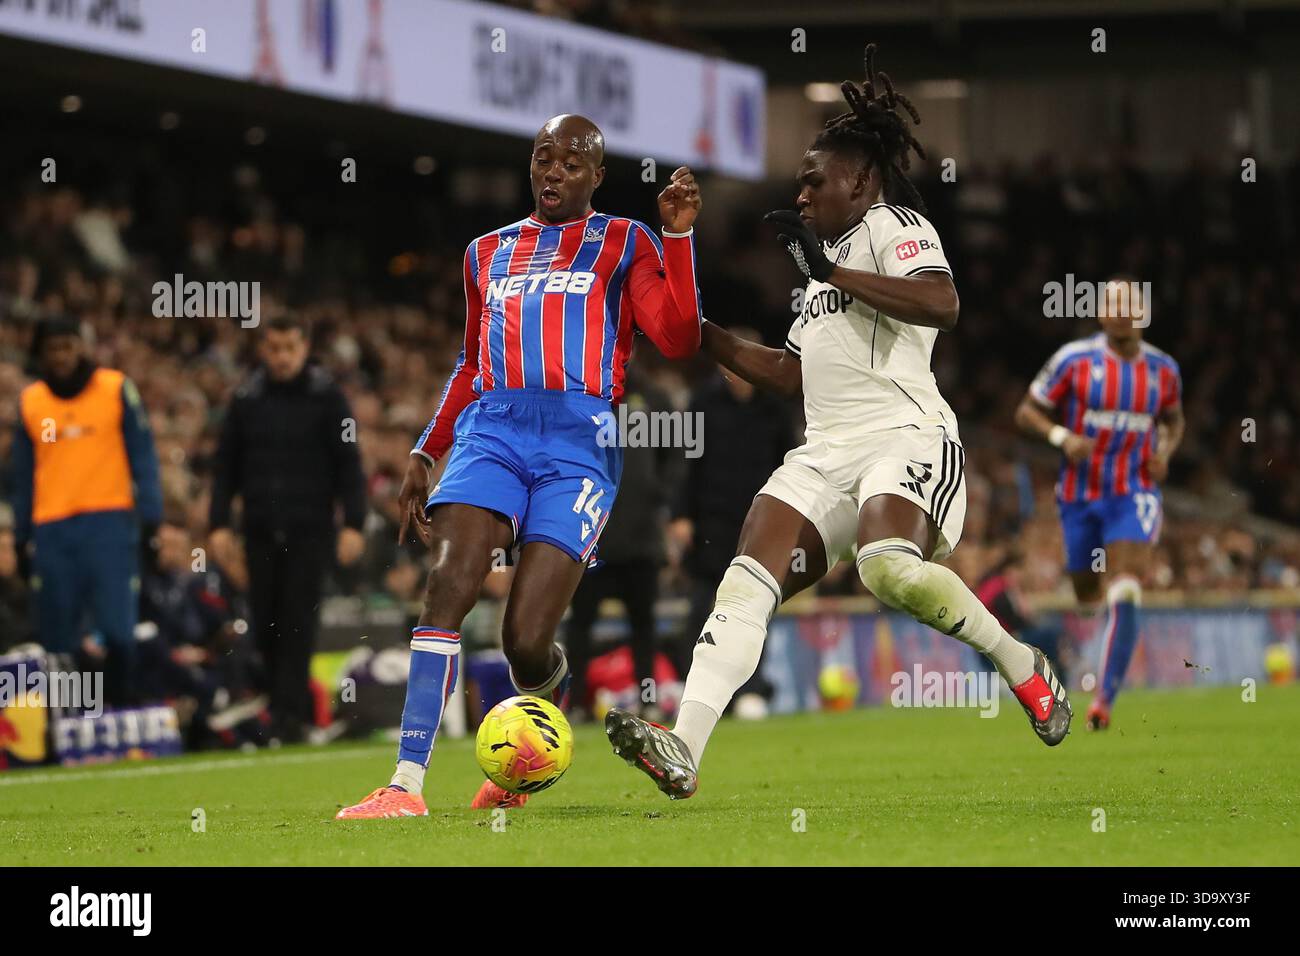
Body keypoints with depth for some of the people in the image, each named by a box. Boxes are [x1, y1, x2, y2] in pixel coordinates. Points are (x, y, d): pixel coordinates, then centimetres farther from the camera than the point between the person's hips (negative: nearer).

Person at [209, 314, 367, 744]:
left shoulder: (325, 396, 0)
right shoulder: (246, 399, 8)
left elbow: (348, 463, -1)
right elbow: (226, 465, 12)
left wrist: (353, 524, -8)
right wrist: (219, 524, 3)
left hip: (310, 530, -3)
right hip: (261, 531, 3)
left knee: (297, 622, -9)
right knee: (266, 625, 2)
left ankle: (290, 715, -9)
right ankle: (282, 705, 14)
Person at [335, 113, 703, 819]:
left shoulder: (623, 244, 12)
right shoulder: (489, 252, 23)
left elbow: (679, 341, -2)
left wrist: (679, 236, -9)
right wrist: (423, 454, 22)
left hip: (580, 442, -3)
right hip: (491, 431, 3)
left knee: (527, 642, -12)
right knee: (447, 587, -22)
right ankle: (407, 783, -26)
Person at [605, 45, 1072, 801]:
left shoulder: (895, 224, 3)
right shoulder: (831, 254, 30)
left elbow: (941, 304, -19)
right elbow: (789, 373, 35)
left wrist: (830, 270, -16)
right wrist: (706, 334, 26)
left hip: (906, 438, -8)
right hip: (826, 453, 8)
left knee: (891, 568, -35)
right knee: (746, 585, -14)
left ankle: (1025, 668, -12)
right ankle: (684, 751, -26)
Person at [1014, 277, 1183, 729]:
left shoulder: (1163, 369, 2)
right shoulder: (1074, 360, -6)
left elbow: (1173, 419, 21)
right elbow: (1027, 411, 0)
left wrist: (1165, 450, 0)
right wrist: (1061, 437, -19)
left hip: (1135, 496, 0)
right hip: (1080, 497, 0)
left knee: (1123, 598, -19)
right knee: (1088, 598, 11)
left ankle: (1104, 699, -19)